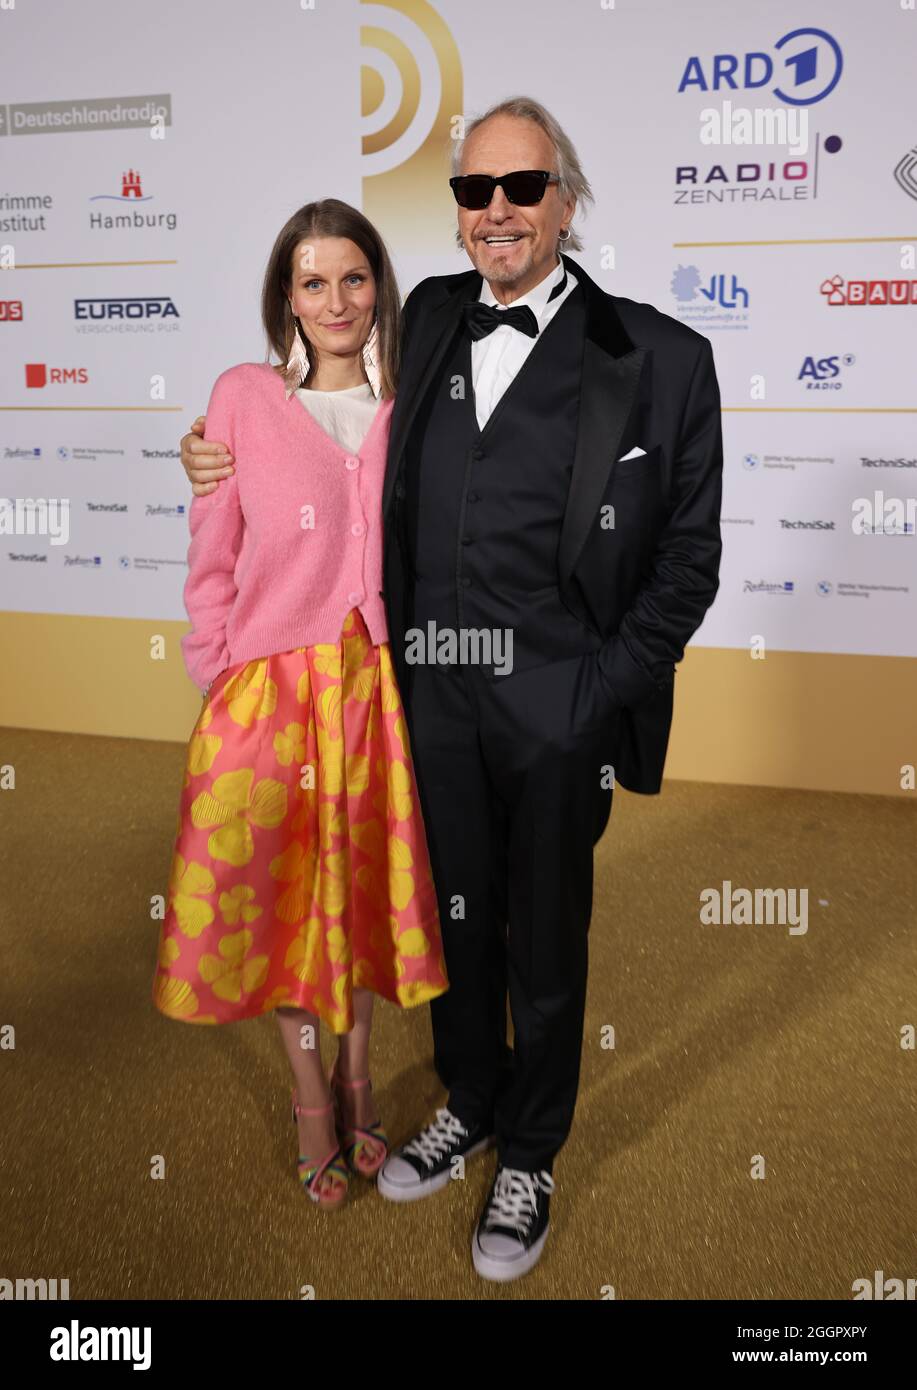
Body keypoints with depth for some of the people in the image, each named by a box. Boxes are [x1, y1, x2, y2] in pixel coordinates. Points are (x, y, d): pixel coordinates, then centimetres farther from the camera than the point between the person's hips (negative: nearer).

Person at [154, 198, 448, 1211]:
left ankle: (356, 1078, 37)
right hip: (272, 687, -1)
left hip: (380, 686, 2)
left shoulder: (409, 406, 3)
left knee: (366, 882, 13)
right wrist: (219, 686, -2)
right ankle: (311, 1096, 33)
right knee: (285, 889, 10)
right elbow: (212, 560, 0)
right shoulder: (244, 397, -2)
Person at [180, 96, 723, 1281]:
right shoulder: (427, 320, 5)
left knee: (545, 937, 14)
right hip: (436, 694, 4)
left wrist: (602, 695, -10)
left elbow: (687, 558, -4)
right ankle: (470, 1103, 46)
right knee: (453, 912, 19)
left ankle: (530, 1157, 38)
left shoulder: (656, 358, -7)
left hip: (559, 706, -3)